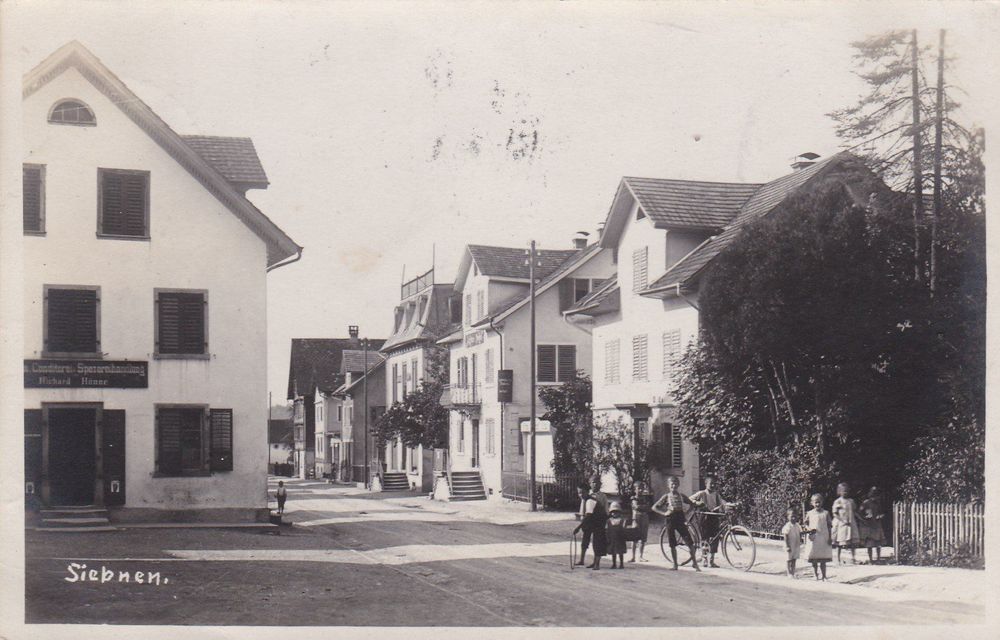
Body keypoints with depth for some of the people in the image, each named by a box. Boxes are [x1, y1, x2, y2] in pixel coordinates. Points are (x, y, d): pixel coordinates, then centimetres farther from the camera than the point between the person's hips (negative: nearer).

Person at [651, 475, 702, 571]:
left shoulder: (681, 495, 8)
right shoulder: (666, 496, 1)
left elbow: (692, 503, 14)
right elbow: (654, 507, 1)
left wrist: (699, 504, -8)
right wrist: (664, 513, -10)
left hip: (680, 520, 1)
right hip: (671, 520, -1)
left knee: (690, 542, -7)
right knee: (673, 544, 3)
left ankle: (695, 563, 0)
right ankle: (675, 564, 14)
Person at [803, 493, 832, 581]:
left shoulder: (826, 513, 3)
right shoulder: (809, 513, 4)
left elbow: (828, 526, 4)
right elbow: (807, 524, 10)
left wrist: (829, 538, 0)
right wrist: (807, 529, -12)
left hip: (824, 539, 0)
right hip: (813, 538, 0)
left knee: (823, 560, 3)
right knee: (814, 560, 4)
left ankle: (824, 576, 10)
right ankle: (816, 576, 12)